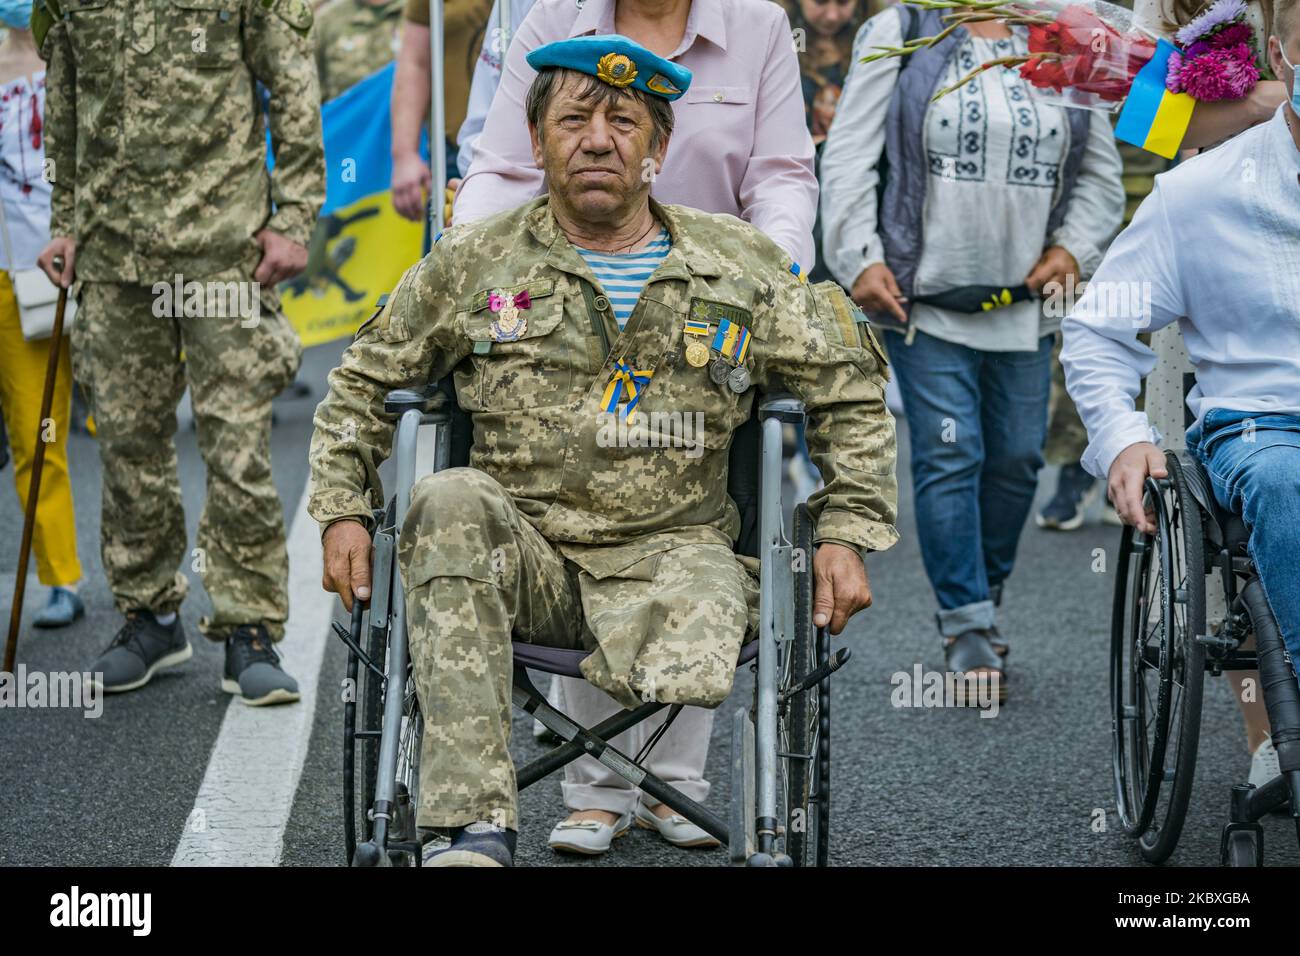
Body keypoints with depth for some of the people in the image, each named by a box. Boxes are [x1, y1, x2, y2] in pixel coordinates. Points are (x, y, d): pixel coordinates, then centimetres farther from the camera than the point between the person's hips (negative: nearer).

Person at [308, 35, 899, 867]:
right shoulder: (472, 265, 9)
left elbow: (851, 395, 15)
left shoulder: (741, 267, 8)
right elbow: (362, 387, 19)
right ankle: (473, 828, -37)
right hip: (523, 556, 2)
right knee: (451, 503, -35)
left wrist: (848, 533, 5)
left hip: (670, 552, -1)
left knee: (690, 676, -37)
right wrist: (343, 511, 7)